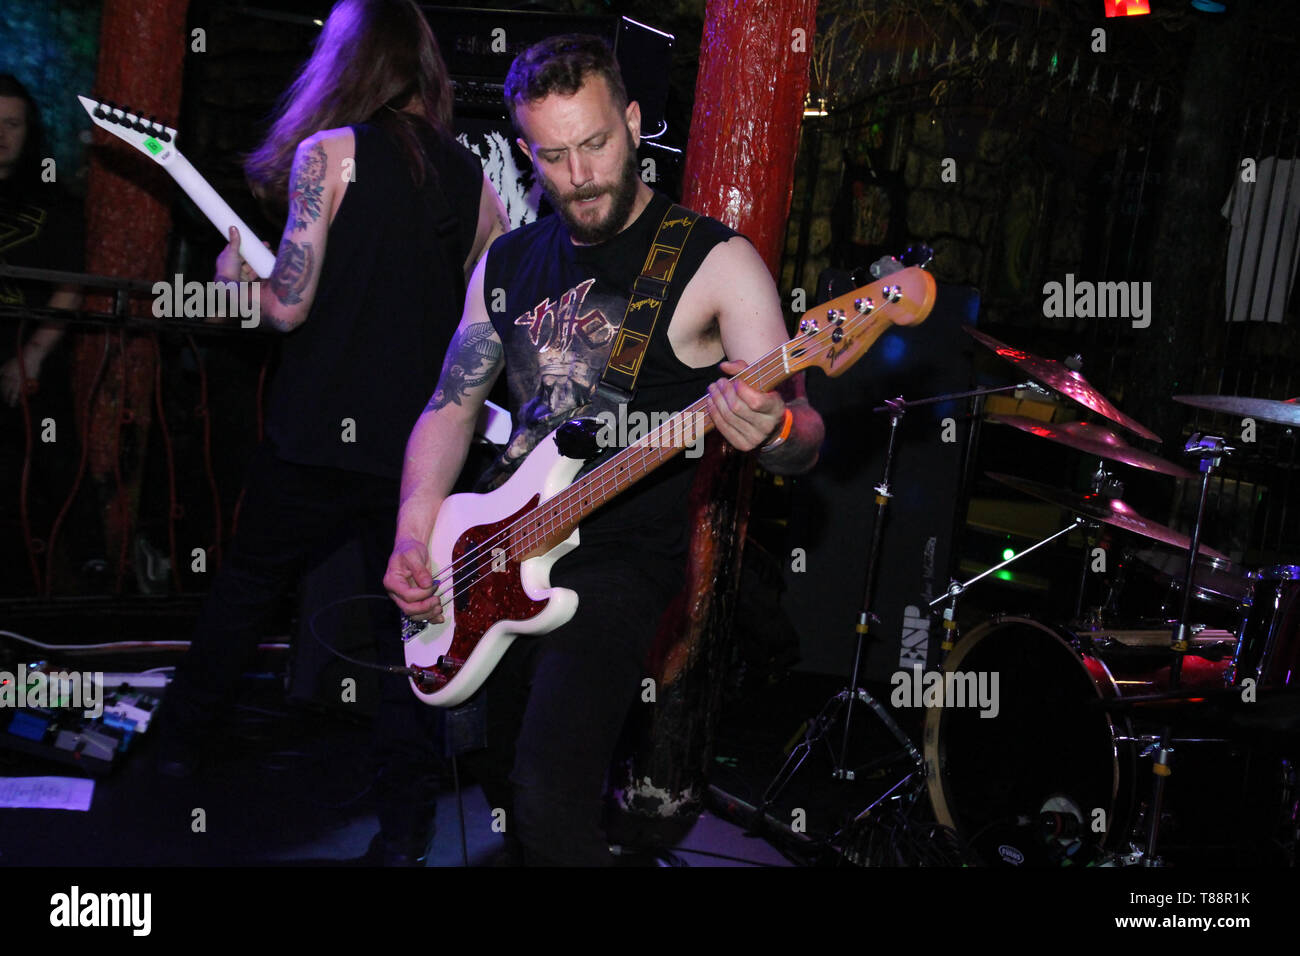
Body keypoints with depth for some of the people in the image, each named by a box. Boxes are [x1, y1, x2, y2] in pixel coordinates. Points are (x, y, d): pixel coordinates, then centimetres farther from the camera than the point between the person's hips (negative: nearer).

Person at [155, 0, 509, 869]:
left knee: (248, 583, 19)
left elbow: (289, 306, -11)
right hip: (420, 446, 2)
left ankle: (182, 741, 36)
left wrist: (235, 275, 9)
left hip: (318, 436, -2)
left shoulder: (328, 153, -7)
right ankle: (406, 824, 12)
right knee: (413, 619, 10)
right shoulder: (473, 179, 4)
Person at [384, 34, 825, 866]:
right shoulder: (509, 262, 9)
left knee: (550, 808, -19)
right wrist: (416, 536, -2)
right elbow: (453, 404, 13)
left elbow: (804, 437, -12)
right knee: (497, 783, 16)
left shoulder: (712, 260, -9)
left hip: (617, 557, -6)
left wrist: (772, 432, -37)